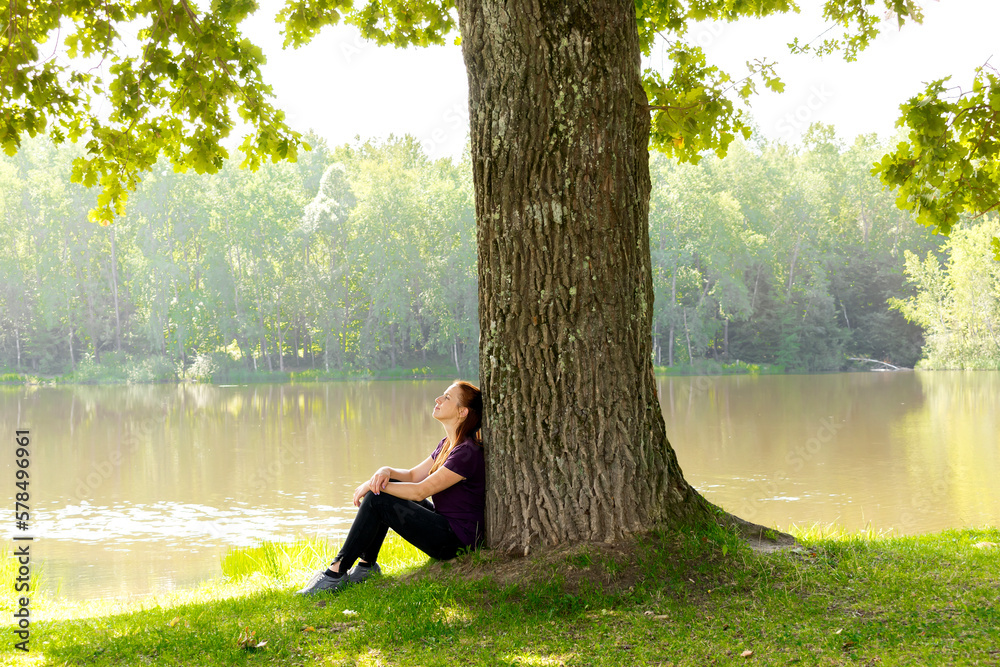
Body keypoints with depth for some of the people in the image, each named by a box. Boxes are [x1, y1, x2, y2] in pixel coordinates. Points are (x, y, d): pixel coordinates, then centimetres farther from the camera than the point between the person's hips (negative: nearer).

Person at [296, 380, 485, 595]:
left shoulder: (468, 452, -20)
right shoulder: (448, 444, 12)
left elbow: (420, 491, -20)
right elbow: (413, 476, 13)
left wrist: (373, 486, -12)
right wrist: (386, 472, -9)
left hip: (457, 540, -10)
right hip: (443, 523, 10)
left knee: (377, 500, -16)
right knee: (382, 493, 6)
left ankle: (336, 572, -9)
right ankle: (367, 565, 8)